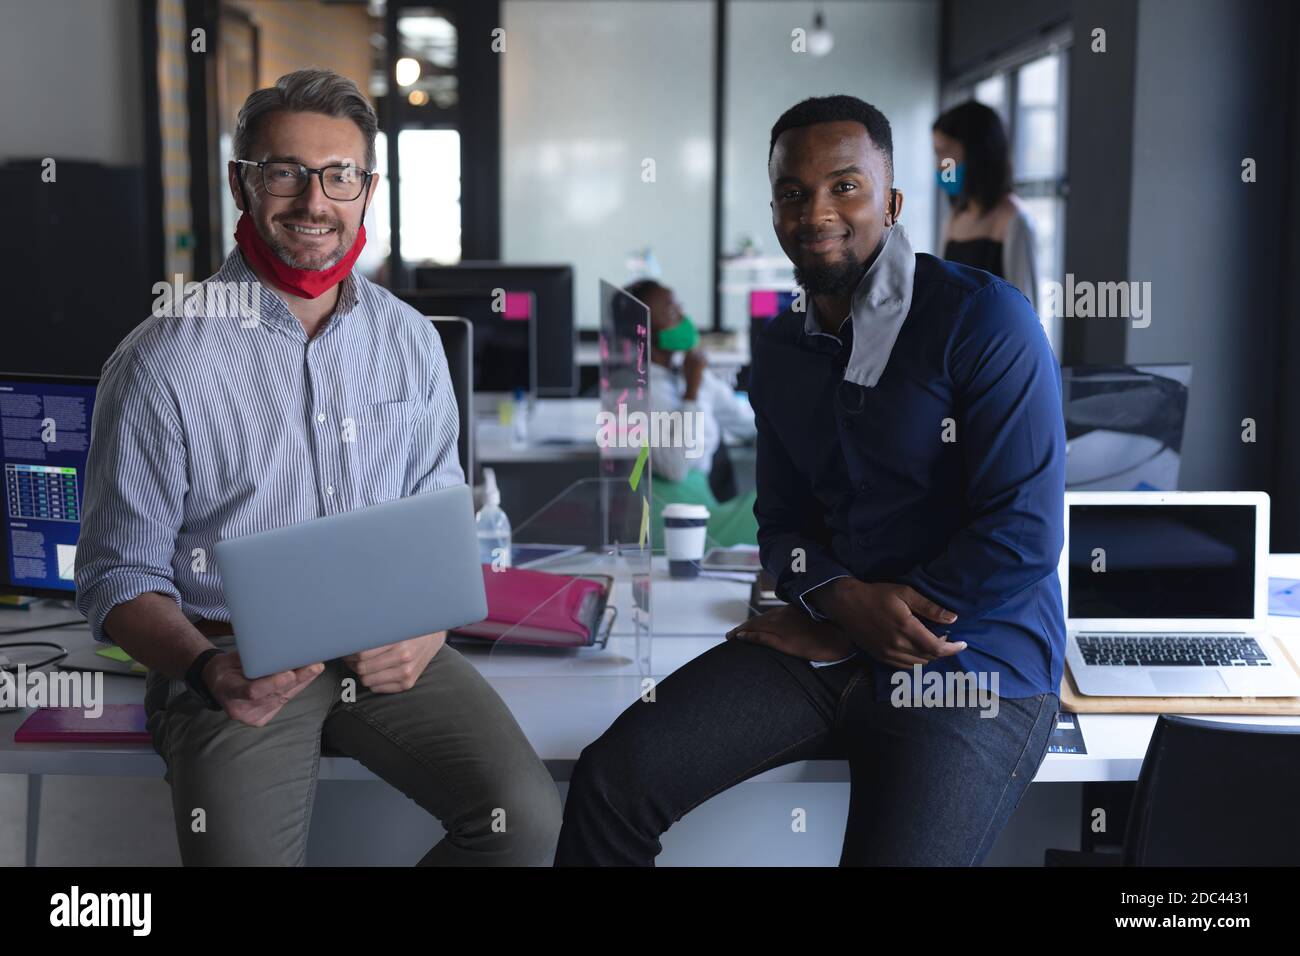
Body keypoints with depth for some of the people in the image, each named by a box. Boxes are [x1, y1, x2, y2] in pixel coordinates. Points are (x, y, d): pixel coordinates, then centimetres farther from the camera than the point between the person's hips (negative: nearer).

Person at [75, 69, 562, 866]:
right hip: (237, 661, -3)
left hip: (386, 649, 4)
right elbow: (120, 575, -2)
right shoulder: (164, 361, -7)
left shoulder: (411, 341, 7)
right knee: (246, 856, -28)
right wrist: (207, 670, -21)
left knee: (527, 818, -18)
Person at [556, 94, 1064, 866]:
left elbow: (1024, 535, -16)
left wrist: (840, 628, -10)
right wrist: (845, 601, -10)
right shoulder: (782, 353, 11)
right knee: (611, 780, -12)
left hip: (973, 666, -5)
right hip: (829, 642, 5)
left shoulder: (985, 319, -10)